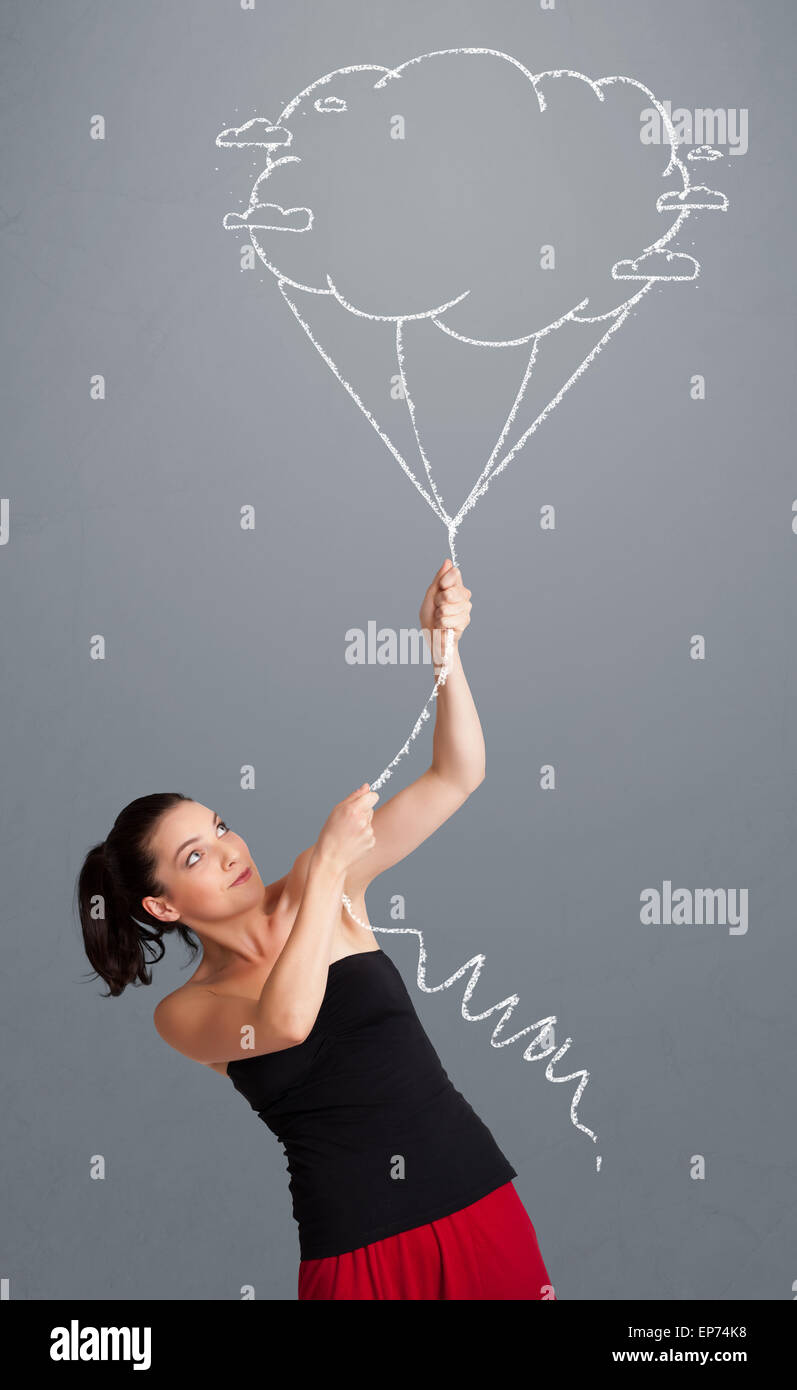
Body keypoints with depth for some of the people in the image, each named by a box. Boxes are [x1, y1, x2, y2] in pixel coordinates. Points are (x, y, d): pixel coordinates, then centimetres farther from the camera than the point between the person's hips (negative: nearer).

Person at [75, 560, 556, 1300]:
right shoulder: (183, 1012, -1)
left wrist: (444, 647, -16)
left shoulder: (315, 886, 4)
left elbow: (456, 776, -2)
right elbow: (286, 1021, -24)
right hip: (361, 1249, -2)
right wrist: (331, 861, -20)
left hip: (477, 1194, 2)